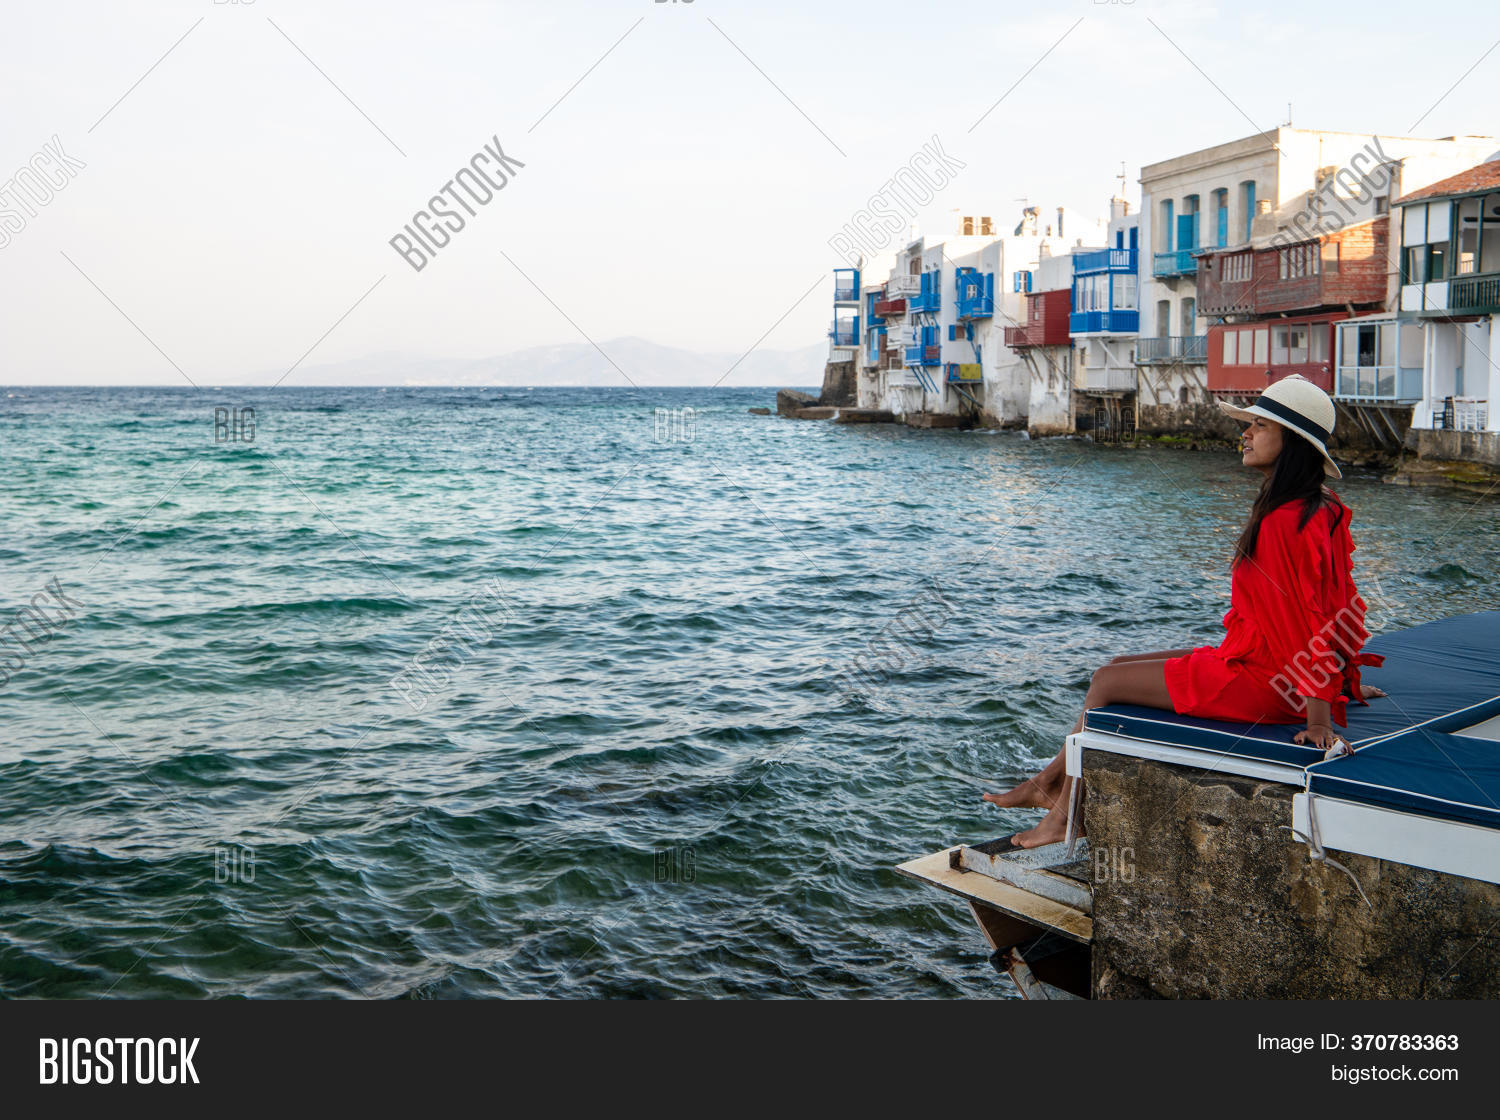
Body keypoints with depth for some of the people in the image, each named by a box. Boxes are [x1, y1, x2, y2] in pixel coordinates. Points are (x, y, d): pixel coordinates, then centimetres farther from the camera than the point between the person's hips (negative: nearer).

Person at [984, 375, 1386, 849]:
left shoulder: (1286, 522, -24)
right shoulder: (1321, 510, 7)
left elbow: (1313, 623, -26)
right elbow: (1344, 604, 14)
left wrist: (1319, 722, -25)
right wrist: (1347, 682, 24)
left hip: (1253, 683, -10)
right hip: (1262, 670, 10)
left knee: (1107, 682, -1)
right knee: (1118, 665, 14)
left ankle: (1064, 815, 14)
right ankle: (1049, 781, 22)